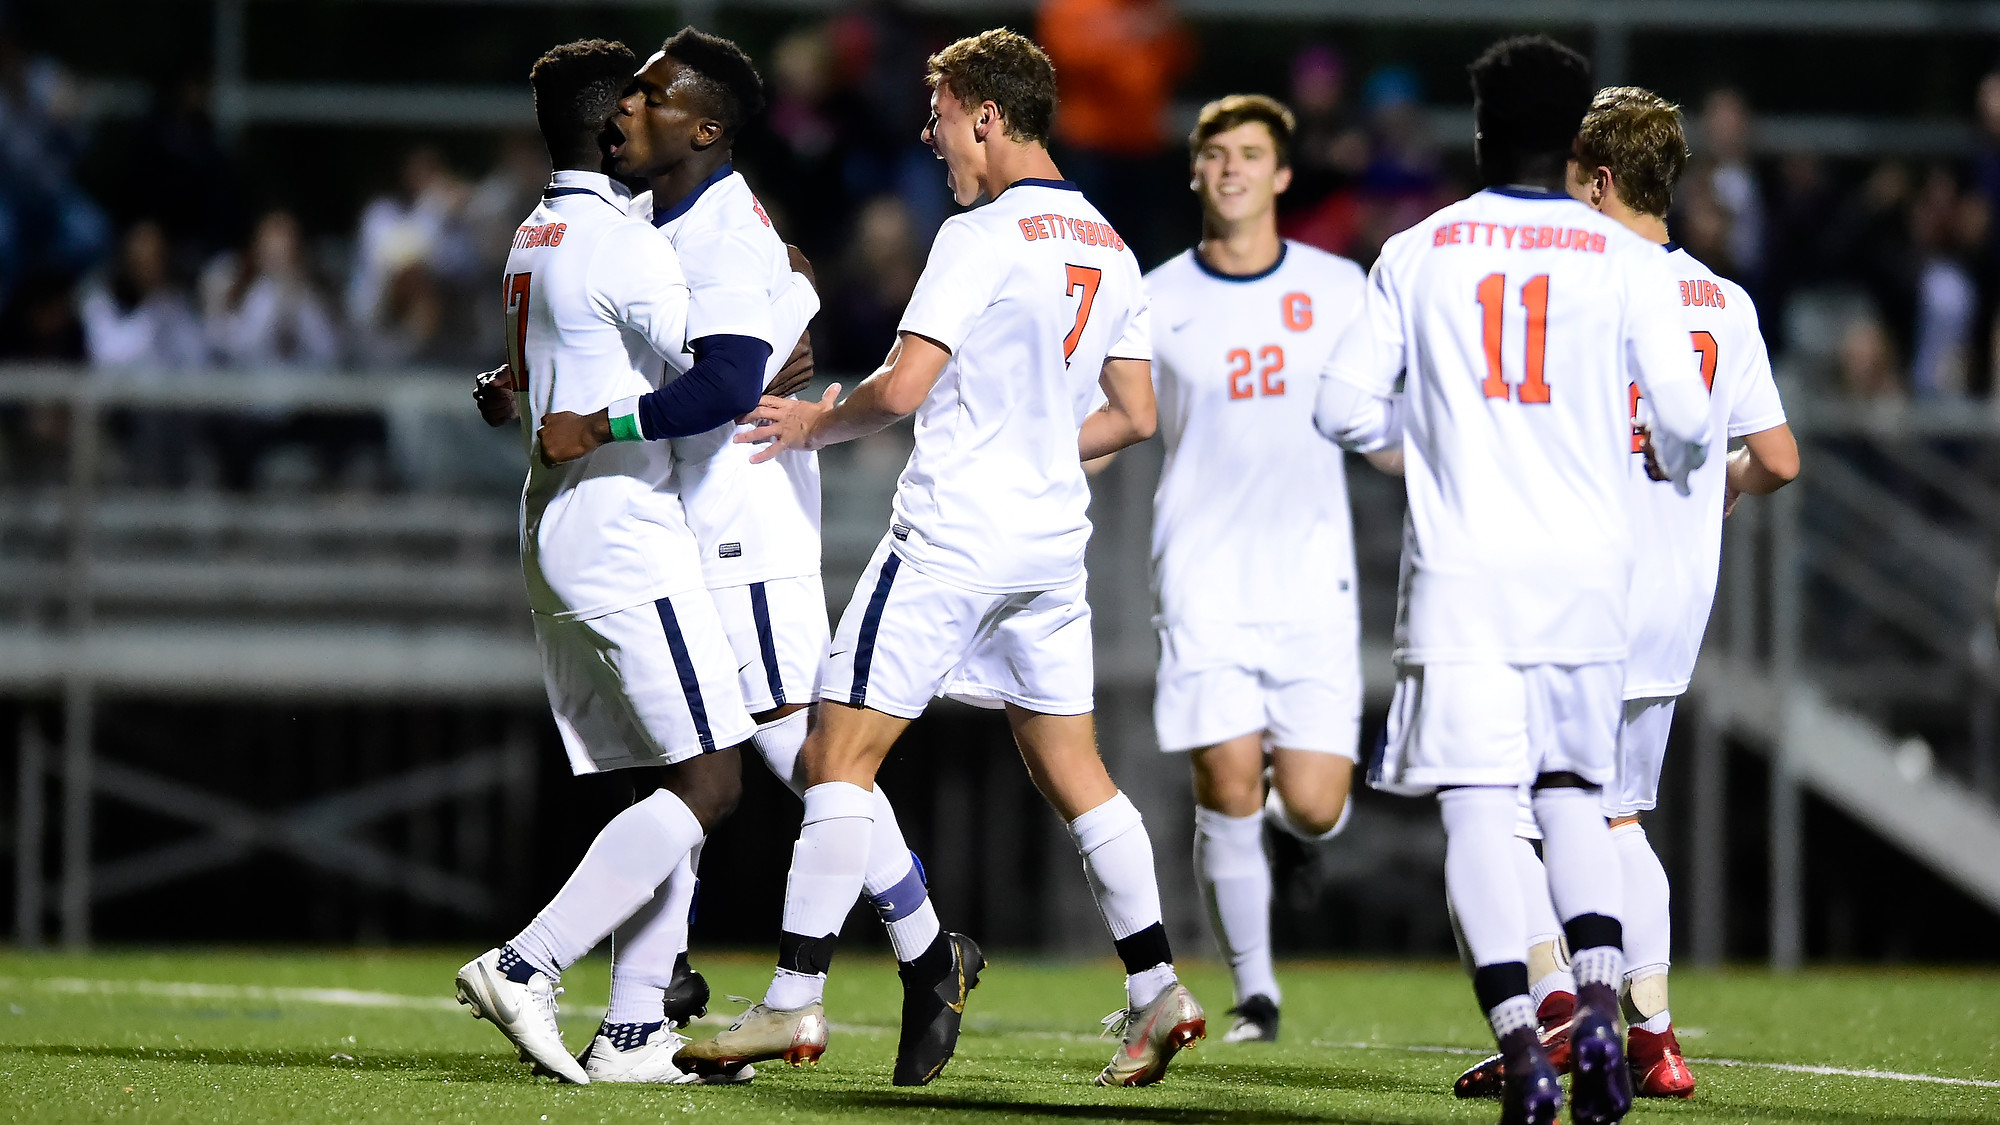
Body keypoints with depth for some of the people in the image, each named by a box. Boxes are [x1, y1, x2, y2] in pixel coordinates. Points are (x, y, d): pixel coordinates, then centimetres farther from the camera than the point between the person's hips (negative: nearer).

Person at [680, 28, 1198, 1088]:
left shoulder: (982, 236, -13)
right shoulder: (1110, 250, 11)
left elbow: (903, 385, -19)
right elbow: (1134, 414, 15)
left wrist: (816, 423, -2)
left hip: (951, 531, -8)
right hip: (1052, 540, 8)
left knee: (838, 755, -4)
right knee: (1072, 770, 14)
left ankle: (795, 997, -7)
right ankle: (1156, 991, 8)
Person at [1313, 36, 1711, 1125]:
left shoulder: (1418, 253, 3)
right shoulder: (1626, 260, 1)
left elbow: (1343, 407, 3)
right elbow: (1685, 419, -3)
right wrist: (1678, 469, 21)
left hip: (1461, 569, -1)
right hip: (1586, 565, 1)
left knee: (1477, 808, -3)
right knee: (1574, 792, 15)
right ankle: (1598, 1003, -5)